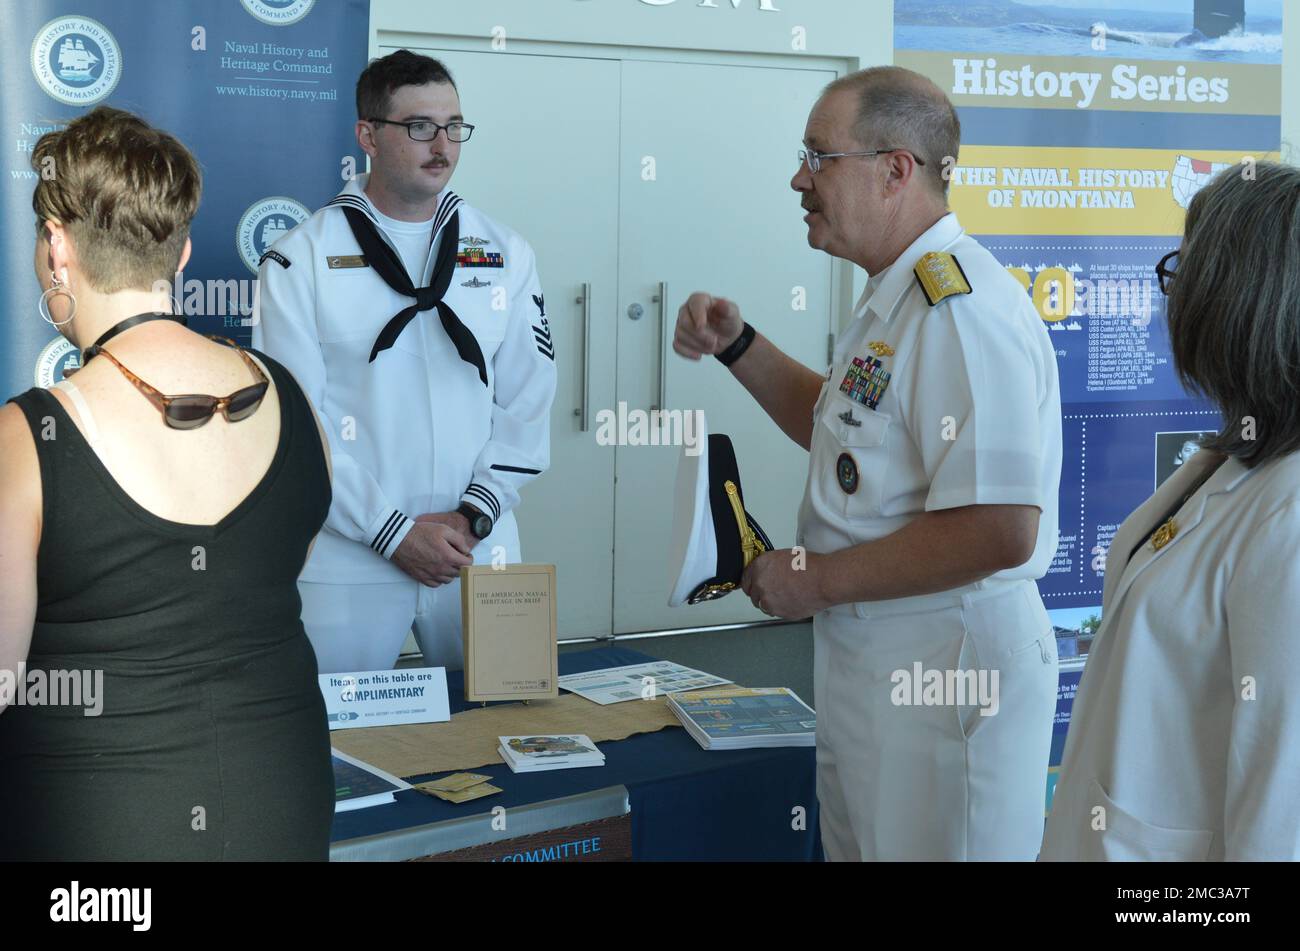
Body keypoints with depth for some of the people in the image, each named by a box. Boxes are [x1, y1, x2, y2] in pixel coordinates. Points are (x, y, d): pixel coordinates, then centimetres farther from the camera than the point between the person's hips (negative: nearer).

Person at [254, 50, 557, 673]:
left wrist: (474, 514, -8)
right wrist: (393, 533, -12)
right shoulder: (302, 260, -3)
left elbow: (526, 401, 5)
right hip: (347, 559, -3)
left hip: (479, 548, 3)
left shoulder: (505, 254, 7)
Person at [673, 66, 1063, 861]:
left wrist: (818, 580, -19)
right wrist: (737, 347, 11)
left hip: (944, 667, -10)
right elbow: (842, 424, 27)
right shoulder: (897, 296, 11)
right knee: (858, 842, 21)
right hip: (868, 650, 10)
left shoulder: (962, 308, -23)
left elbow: (998, 531, -30)